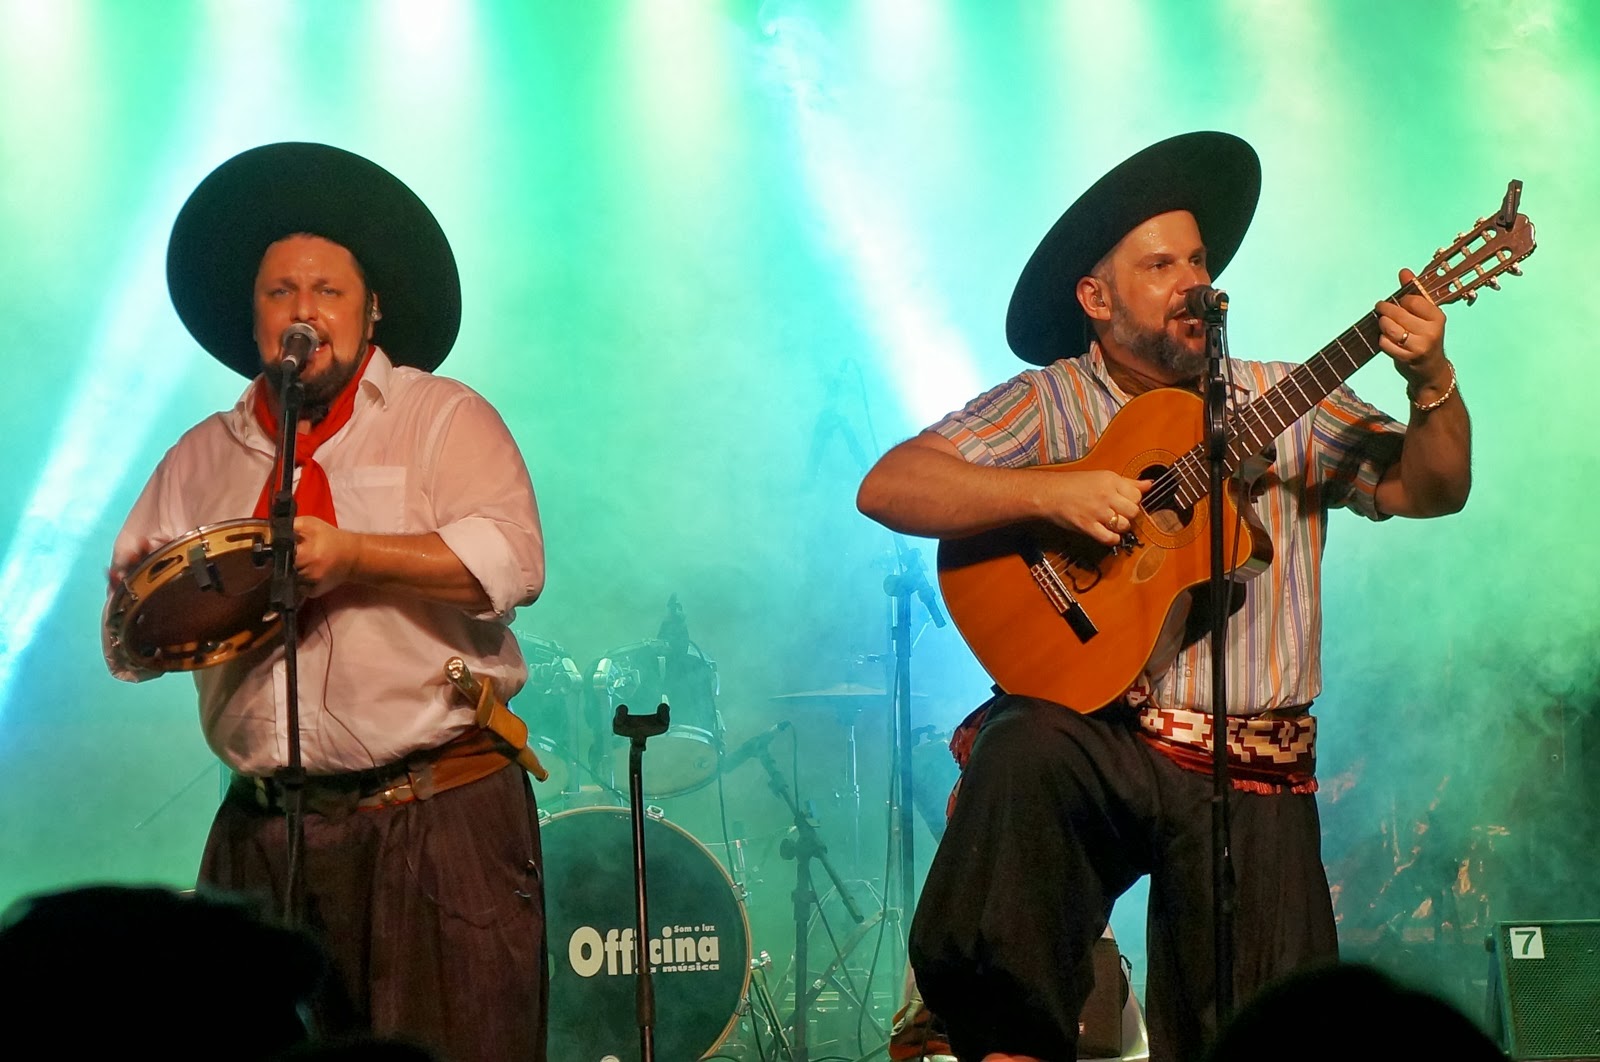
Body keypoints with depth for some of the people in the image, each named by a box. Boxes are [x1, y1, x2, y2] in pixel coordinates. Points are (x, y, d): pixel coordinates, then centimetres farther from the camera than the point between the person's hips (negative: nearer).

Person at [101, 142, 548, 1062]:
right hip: (262, 833, 4)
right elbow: (129, 646, 17)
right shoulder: (202, 460, 18)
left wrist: (353, 554, -21)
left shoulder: (443, 418, 5)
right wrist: (159, 598, -6)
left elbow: (512, 563, -11)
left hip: (438, 816, -4)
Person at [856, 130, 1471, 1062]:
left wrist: (1432, 385, -17)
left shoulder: (1285, 405, 11)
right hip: (1094, 734, -2)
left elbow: (1429, 489, 2)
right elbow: (889, 488, -8)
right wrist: (1051, 494, -19)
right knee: (1022, 755, -36)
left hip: (1252, 776, 2)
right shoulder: (1051, 404, 3)